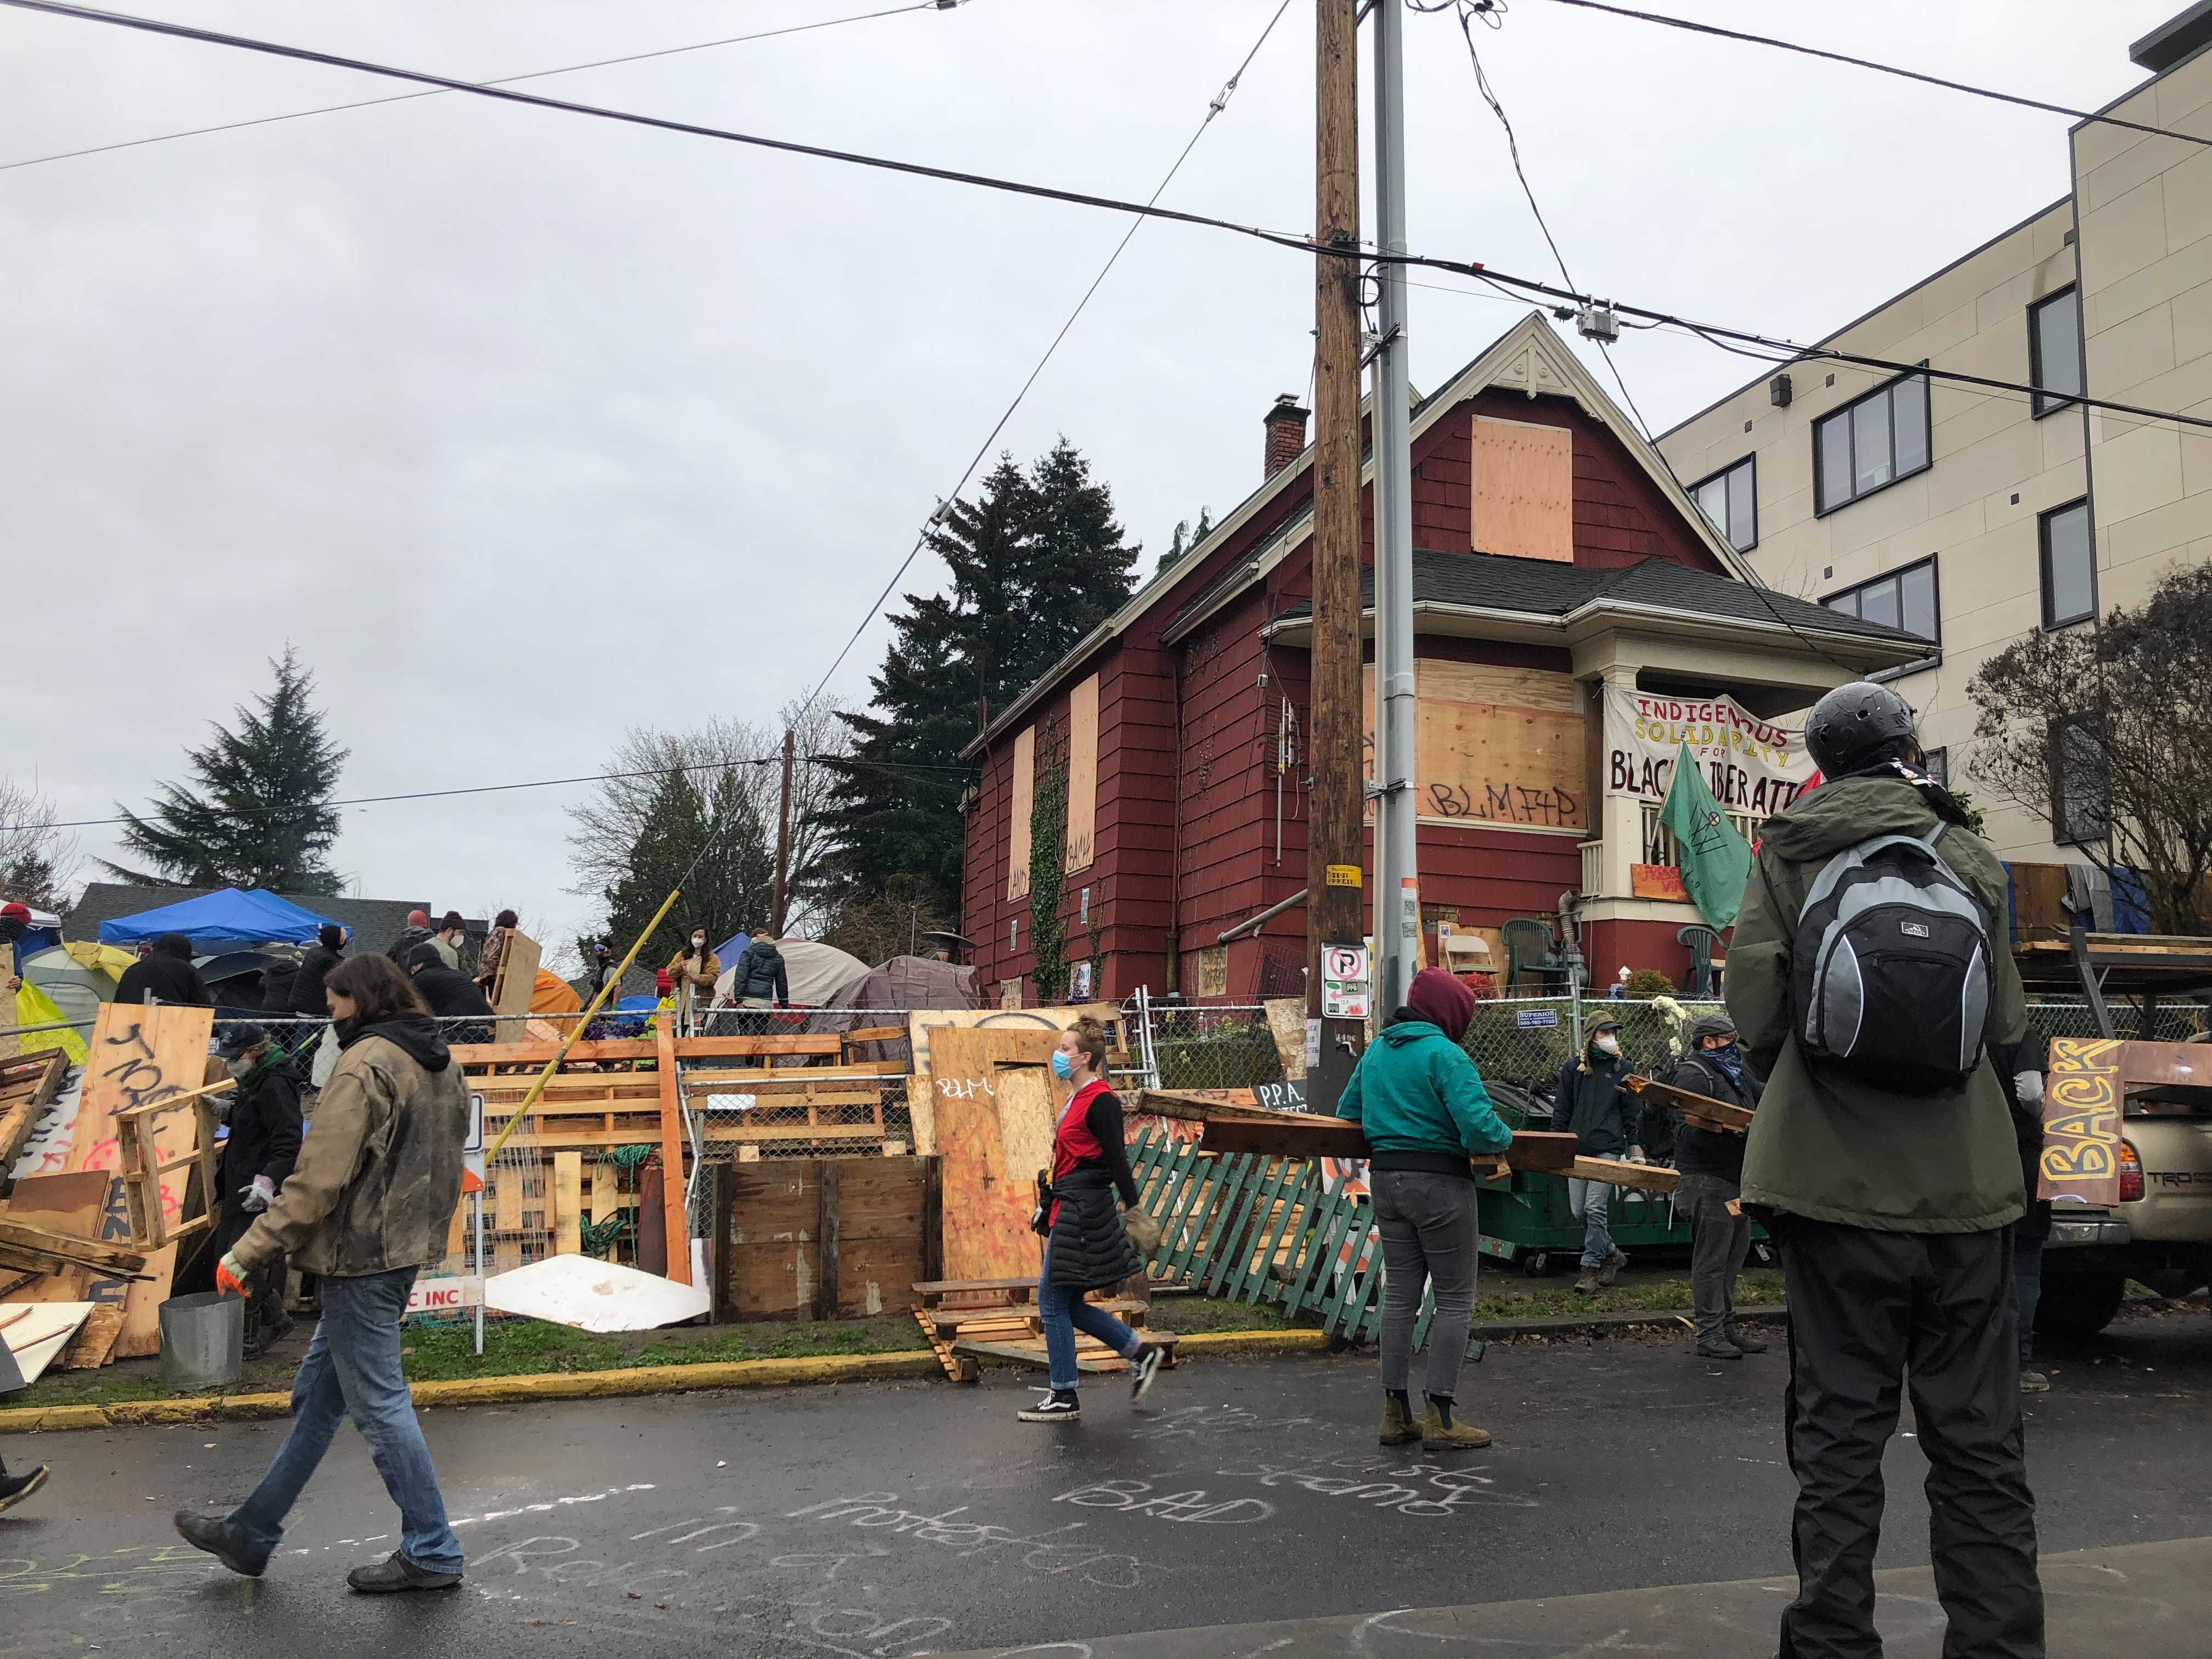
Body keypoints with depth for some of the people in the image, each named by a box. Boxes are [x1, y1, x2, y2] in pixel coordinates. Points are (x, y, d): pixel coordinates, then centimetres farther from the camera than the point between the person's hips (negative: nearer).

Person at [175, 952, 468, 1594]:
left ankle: (431, 1553, 9)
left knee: (380, 1406, 0)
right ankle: (251, 1534, 32)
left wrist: (247, 1253, -14)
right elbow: (446, 1169, 17)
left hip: (360, 1258, -10)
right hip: (407, 1253, 10)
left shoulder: (364, 1066, -17)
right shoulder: (441, 1065, 11)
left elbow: (318, 1180, -21)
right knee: (316, 1396, 19)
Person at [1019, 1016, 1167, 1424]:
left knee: (1053, 1302, -3)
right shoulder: (1078, 1099, 14)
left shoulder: (1101, 1101, -14)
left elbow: (1117, 1159, -18)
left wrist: (1134, 1209, -20)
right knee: (1067, 1305, 13)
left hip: (1083, 1213, -10)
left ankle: (1064, 1398, 9)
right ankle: (1140, 1352, 22)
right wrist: (1048, 1205, 25)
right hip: (1069, 1211, 10)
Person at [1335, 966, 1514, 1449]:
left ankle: (1396, 1413, 17)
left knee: (1400, 1295, 13)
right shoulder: (1445, 1053, -15)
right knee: (1455, 1299, 4)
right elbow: (1480, 1127, -23)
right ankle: (1440, 1417, 4)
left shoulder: (1376, 1051, 10)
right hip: (1440, 1182, -7)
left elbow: (1346, 1113, 17)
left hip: (1385, 1179, 7)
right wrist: (1504, 1138, -2)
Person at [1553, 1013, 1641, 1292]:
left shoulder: (1622, 1069, 7)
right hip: (1577, 1147, 3)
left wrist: (1635, 1146, 6)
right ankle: (1612, 1253, 24)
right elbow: (1561, 1109, 10)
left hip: (1608, 1146, -3)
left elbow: (1632, 1111, 10)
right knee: (1578, 1210, 4)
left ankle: (1591, 1268, -1)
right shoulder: (1573, 1068, 8)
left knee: (1595, 1208, -10)